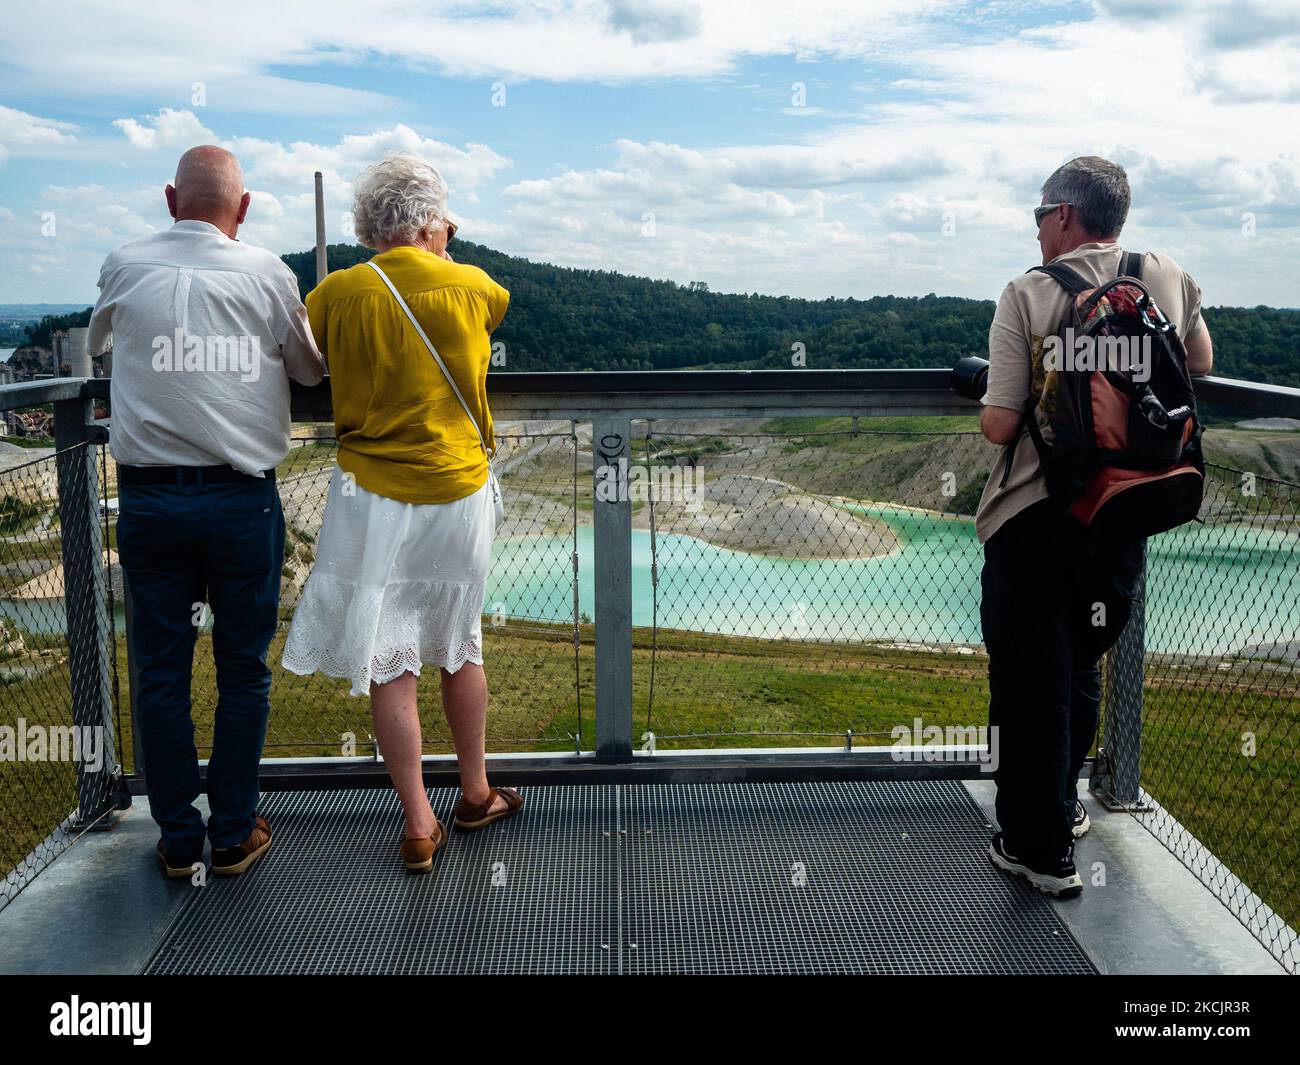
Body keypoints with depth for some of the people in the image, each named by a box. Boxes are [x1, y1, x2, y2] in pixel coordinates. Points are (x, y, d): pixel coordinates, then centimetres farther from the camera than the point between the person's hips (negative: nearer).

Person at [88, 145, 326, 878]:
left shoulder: (125, 268, 1)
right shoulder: (266, 273, -3)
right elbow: (311, 370, 8)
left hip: (150, 498, 1)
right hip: (243, 499, -1)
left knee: (162, 671, 10)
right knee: (244, 669, 11)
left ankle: (179, 840, 20)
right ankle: (234, 835, 19)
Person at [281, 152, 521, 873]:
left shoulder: (336, 294, -5)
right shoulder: (472, 288, -3)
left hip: (372, 496, -1)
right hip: (459, 492, 2)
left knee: (389, 664, 5)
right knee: (461, 648, 18)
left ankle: (419, 827, 10)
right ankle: (475, 795, 32)